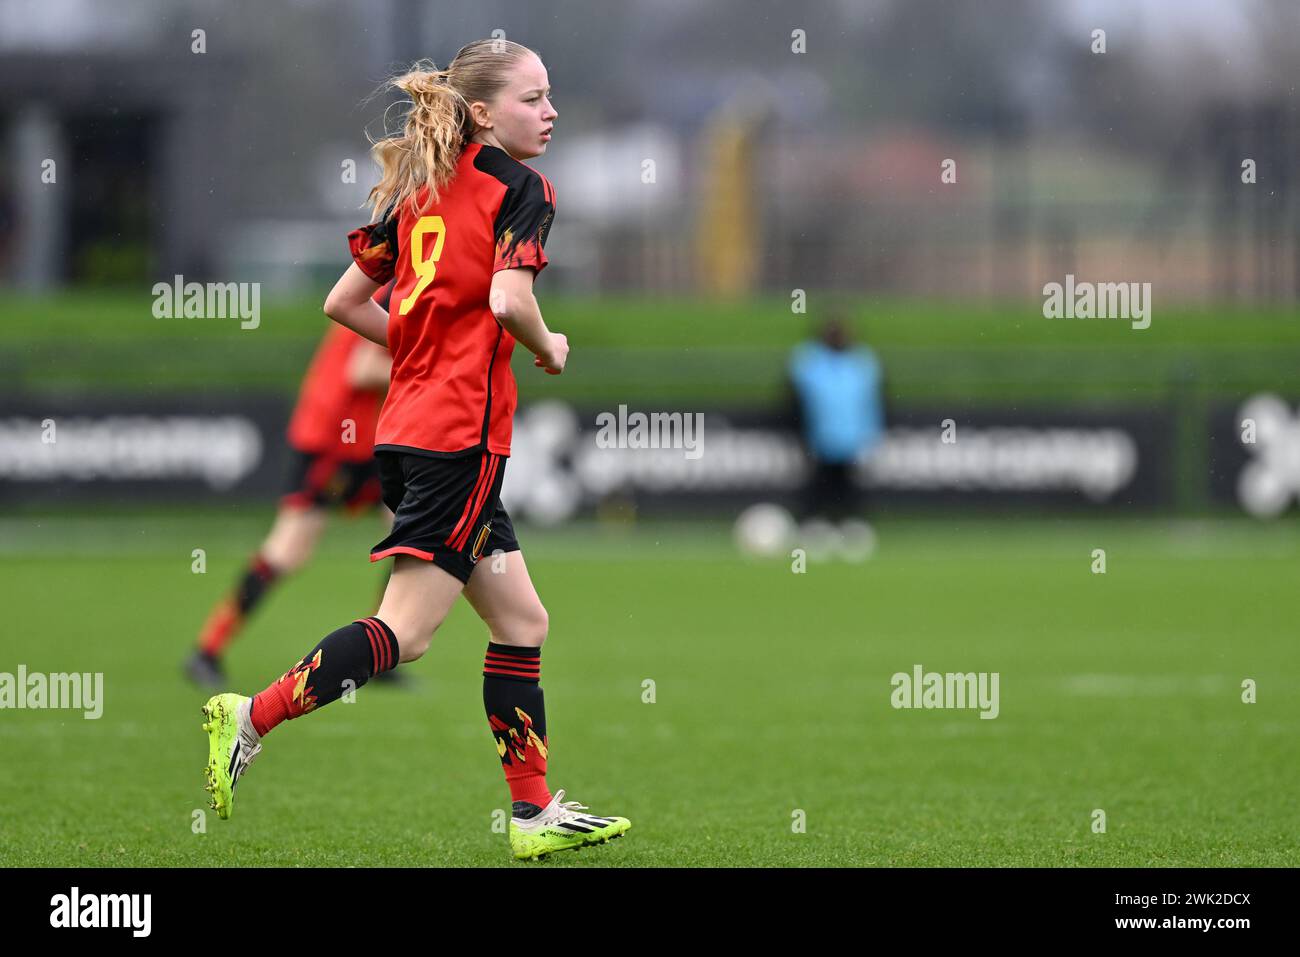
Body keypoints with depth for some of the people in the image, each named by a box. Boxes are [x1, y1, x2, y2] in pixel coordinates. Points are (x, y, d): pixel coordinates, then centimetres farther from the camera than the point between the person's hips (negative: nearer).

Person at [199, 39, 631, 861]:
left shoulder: (417, 190, 15)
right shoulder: (520, 189, -7)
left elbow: (344, 302, 15)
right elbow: (509, 299, -22)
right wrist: (549, 350, -2)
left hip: (411, 423, 9)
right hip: (463, 432, -9)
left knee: (522, 620, 14)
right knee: (407, 631, -9)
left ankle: (535, 814, 13)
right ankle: (251, 719, -15)